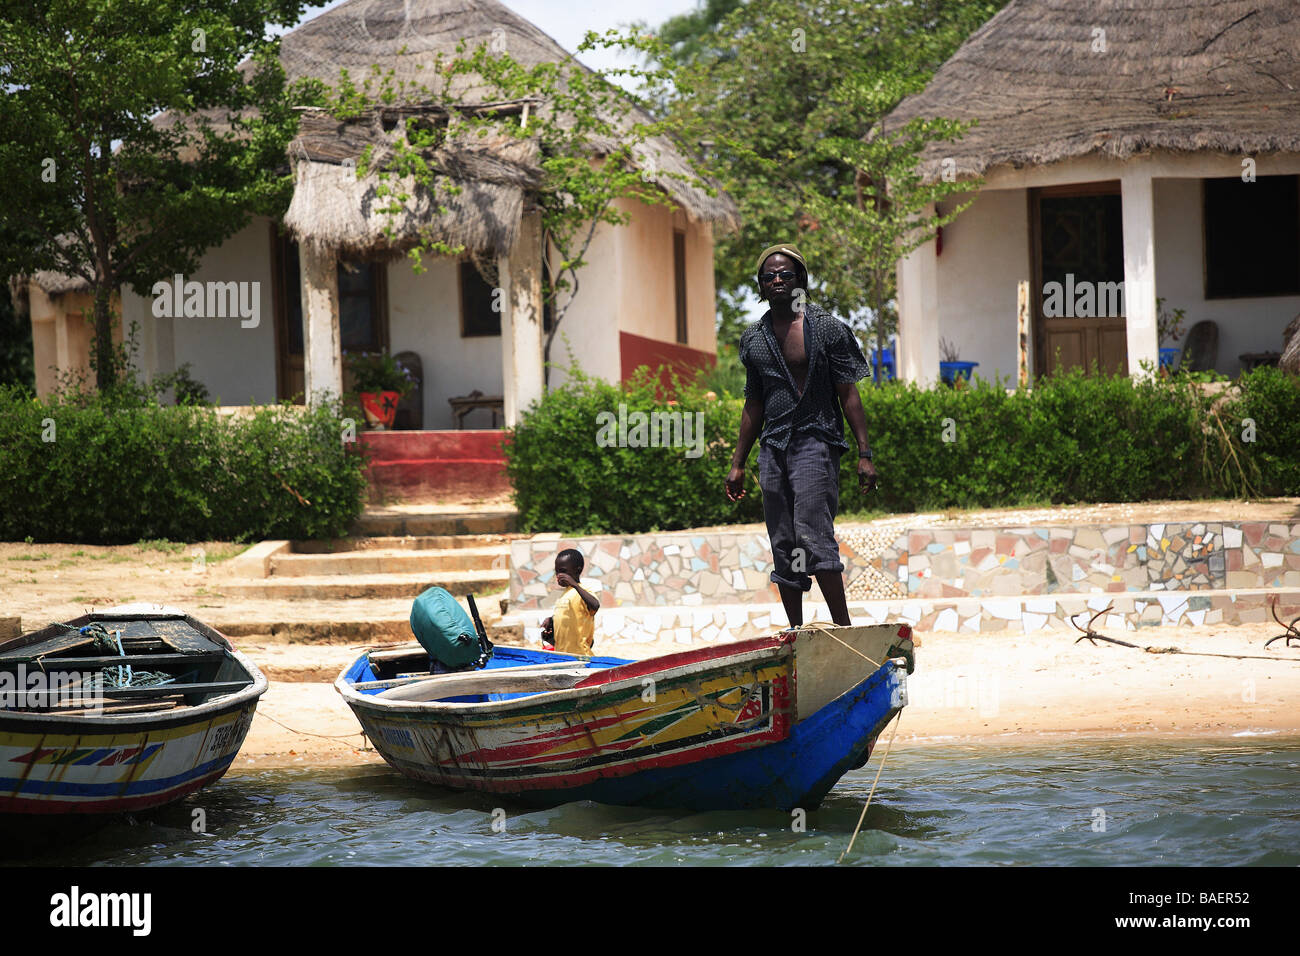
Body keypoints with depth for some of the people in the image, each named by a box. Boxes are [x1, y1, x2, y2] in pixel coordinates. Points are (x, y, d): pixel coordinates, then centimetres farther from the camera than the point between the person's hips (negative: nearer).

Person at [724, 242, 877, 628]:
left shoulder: (826, 328, 0)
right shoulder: (753, 337, 14)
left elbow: (849, 395, -1)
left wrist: (864, 454, -8)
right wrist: (738, 463, 19)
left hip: (815, 441, -6)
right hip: (773, 448, 6)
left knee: (812, 534, -19)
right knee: (783, 547, 5)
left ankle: (844, 628, -16)